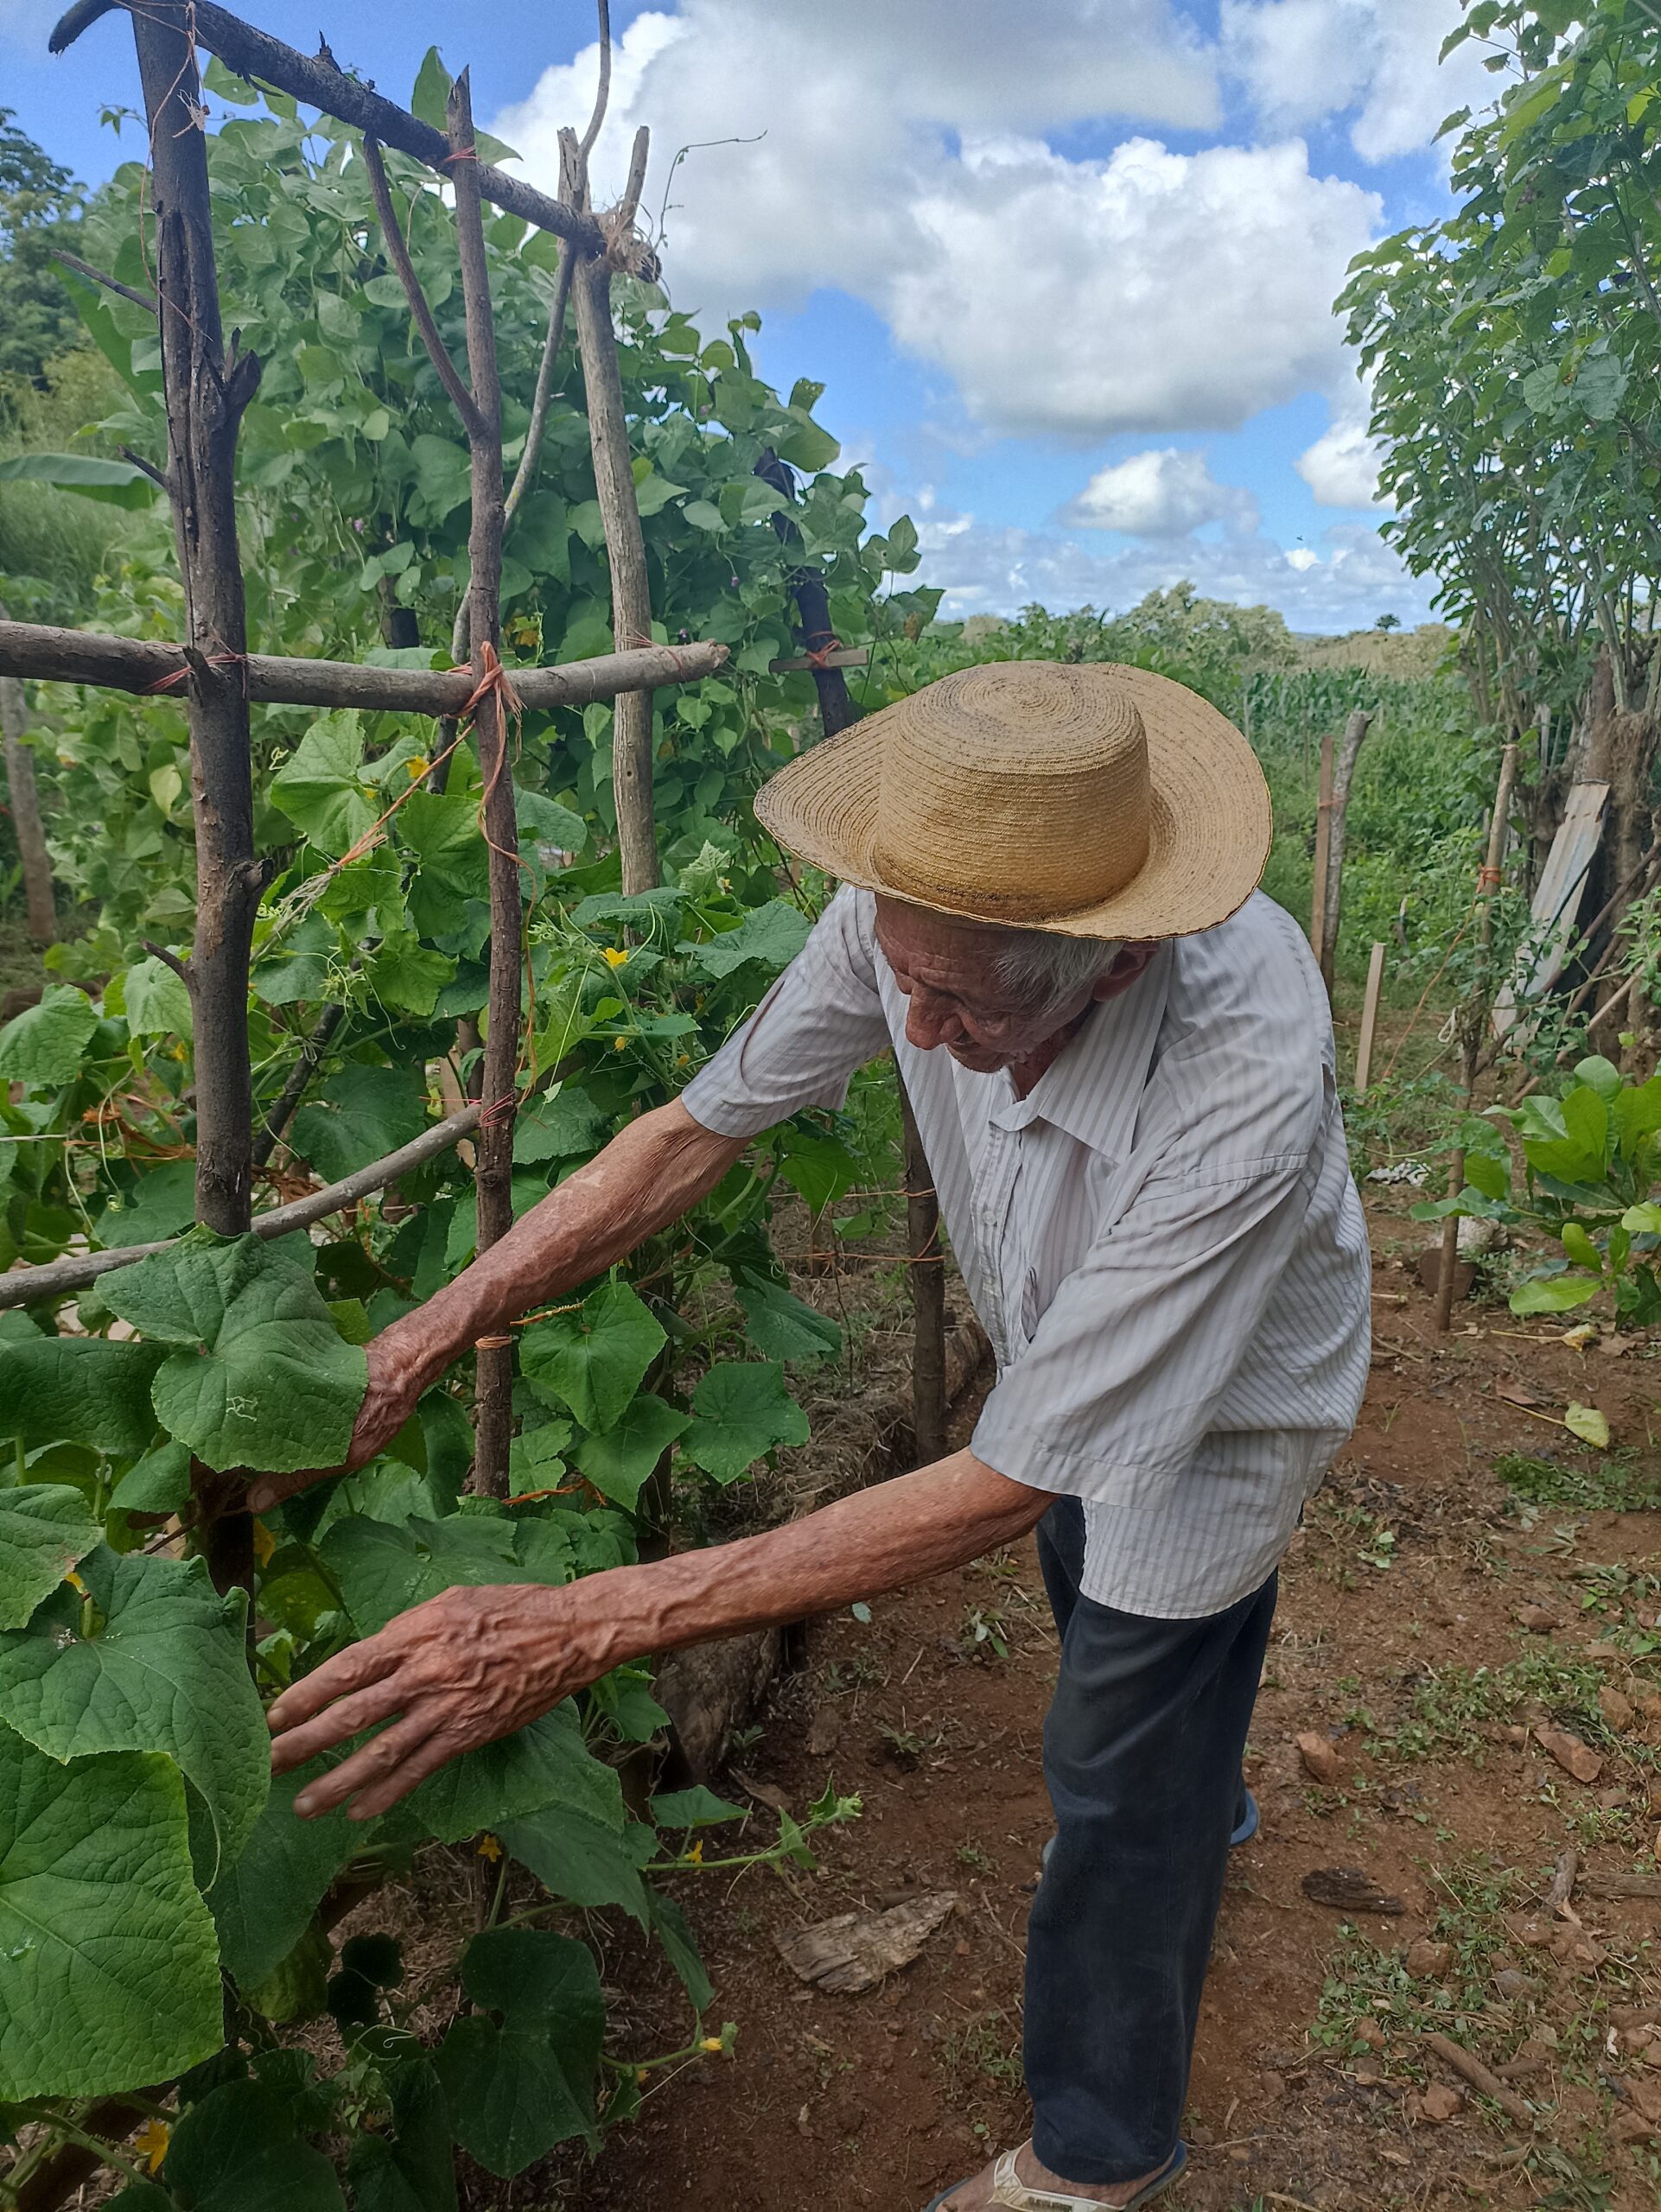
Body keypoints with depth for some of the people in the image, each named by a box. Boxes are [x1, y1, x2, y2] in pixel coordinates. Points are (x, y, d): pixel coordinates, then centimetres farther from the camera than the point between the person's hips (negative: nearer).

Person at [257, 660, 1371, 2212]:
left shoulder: (1243, 1086, -47)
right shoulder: (921, 912, -31)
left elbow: (1005, 1490, -43)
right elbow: (700, 1128, -18)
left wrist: (584, 1630, -46)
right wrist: (418, 1340, -24)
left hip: (1219, 1414, -5)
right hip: (1063, 1359, 6)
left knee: (1122, 1791, 11)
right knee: (1107, 1636, 31)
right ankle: (1199, 1803, 68)